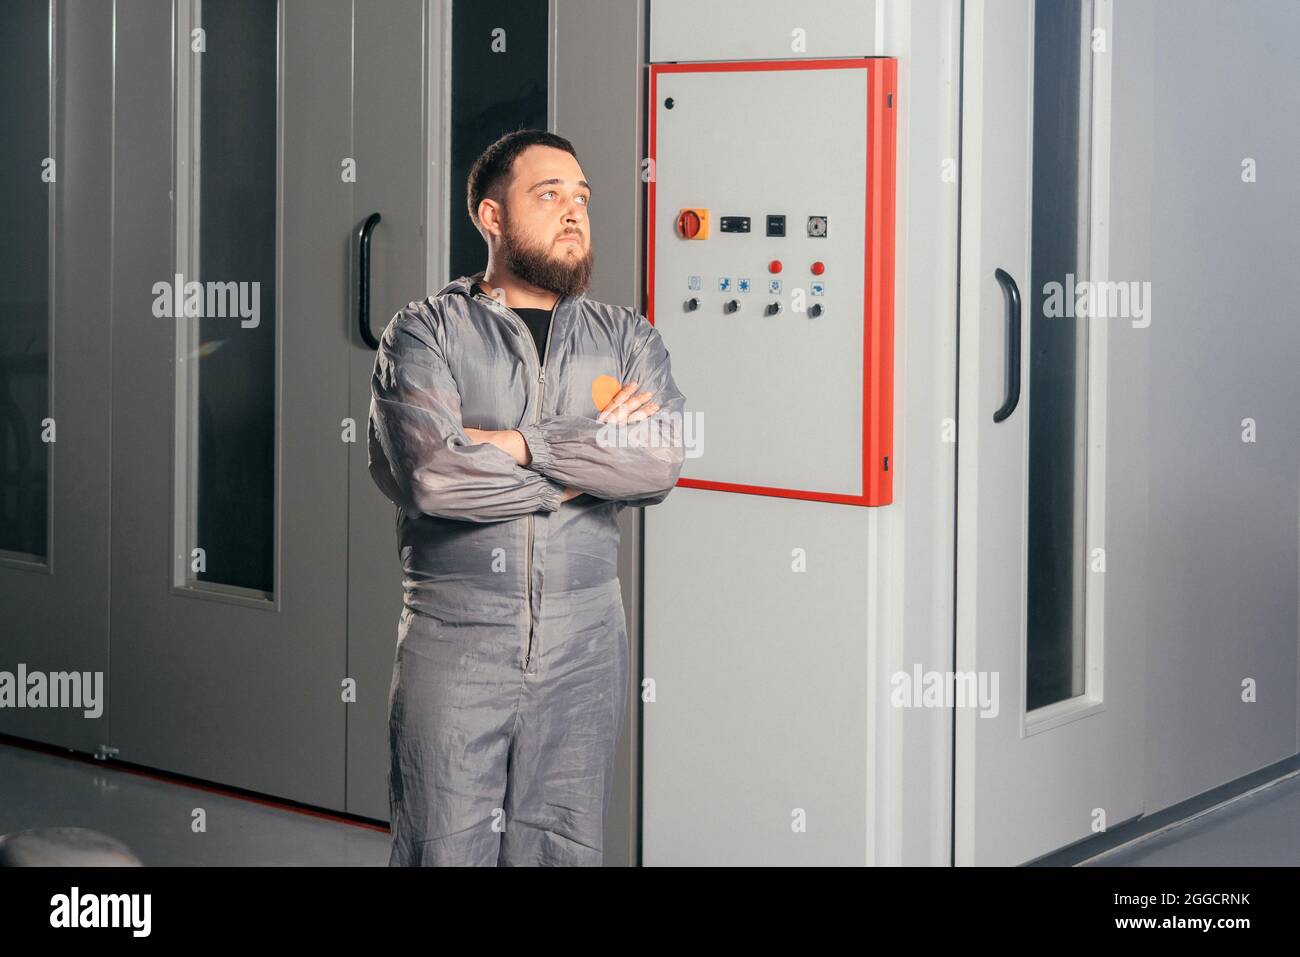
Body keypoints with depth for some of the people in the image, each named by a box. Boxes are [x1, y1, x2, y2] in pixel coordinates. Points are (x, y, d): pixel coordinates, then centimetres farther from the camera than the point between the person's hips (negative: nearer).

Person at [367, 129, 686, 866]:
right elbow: (432, 473, -18)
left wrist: (518, 442, -14)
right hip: (455, 640, -3)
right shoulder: (427, 332, 0)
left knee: (566, 849, 8)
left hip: (584, 646, 3)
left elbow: (662, 463, -9)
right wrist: (594, 457, -9)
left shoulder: (627, 339, 10)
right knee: (445, 847, 0)